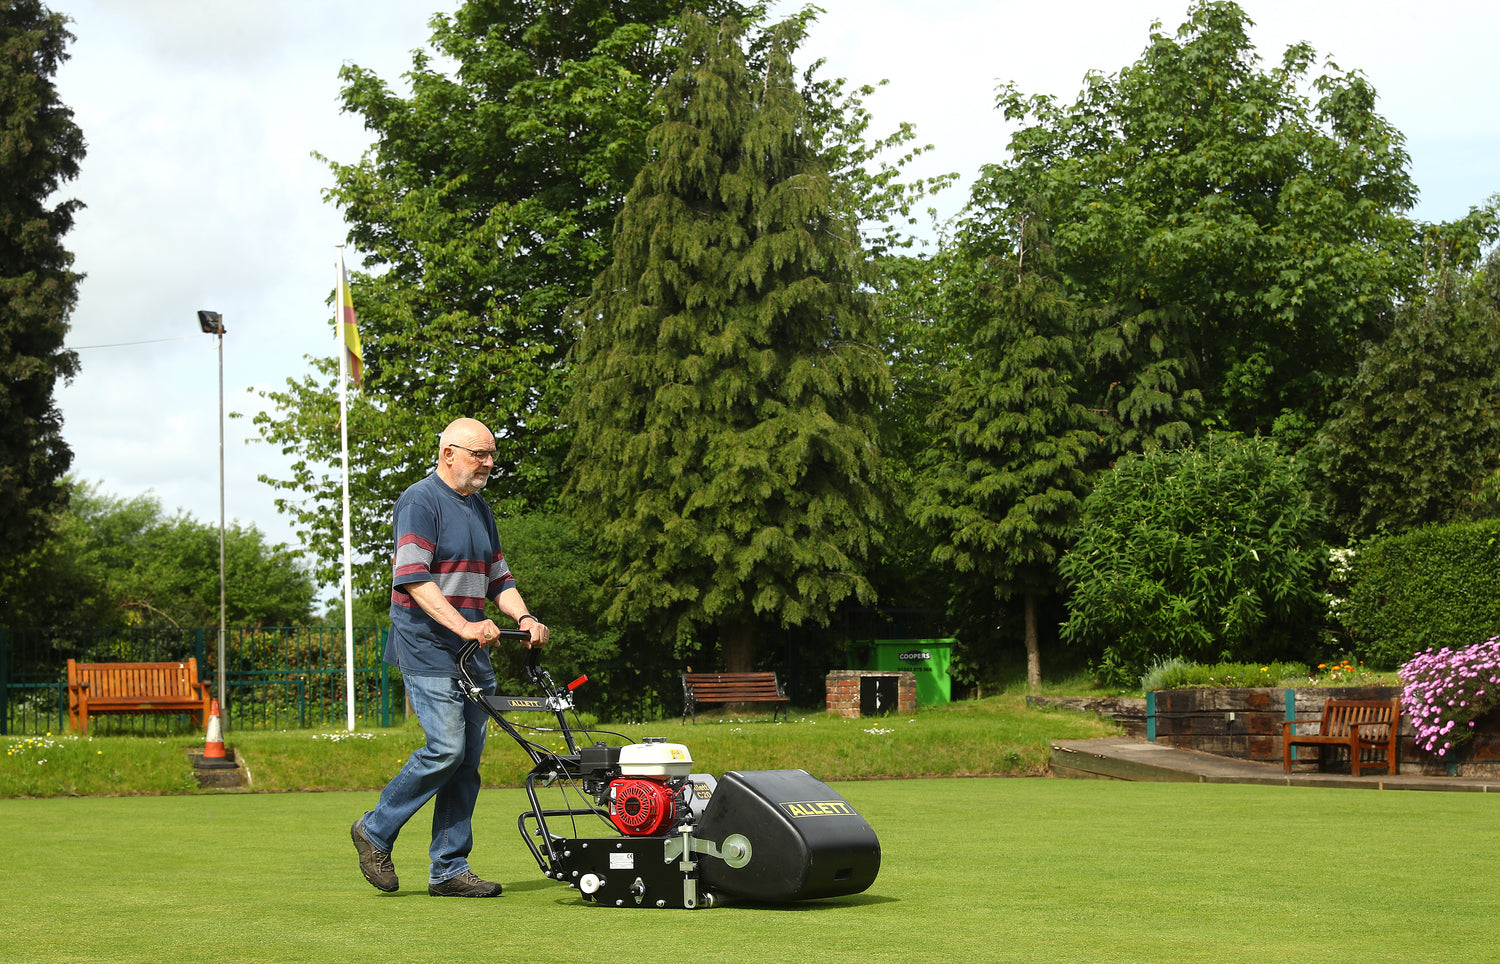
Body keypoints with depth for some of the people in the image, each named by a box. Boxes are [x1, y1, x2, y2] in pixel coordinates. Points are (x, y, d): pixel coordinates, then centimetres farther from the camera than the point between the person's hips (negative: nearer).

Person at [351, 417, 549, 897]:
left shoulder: (480, 509, 19)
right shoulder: (420, 501, -9)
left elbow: (498, 577, 22)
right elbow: (413, 577, -18)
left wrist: (523, 617, 3)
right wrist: (462, 625, -27)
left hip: (474, 656, 8)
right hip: (428, 647, -8)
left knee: (467, 759, 4)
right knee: (446, 749, -15)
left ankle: (449, 869, 8)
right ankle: (376, 831, 4)